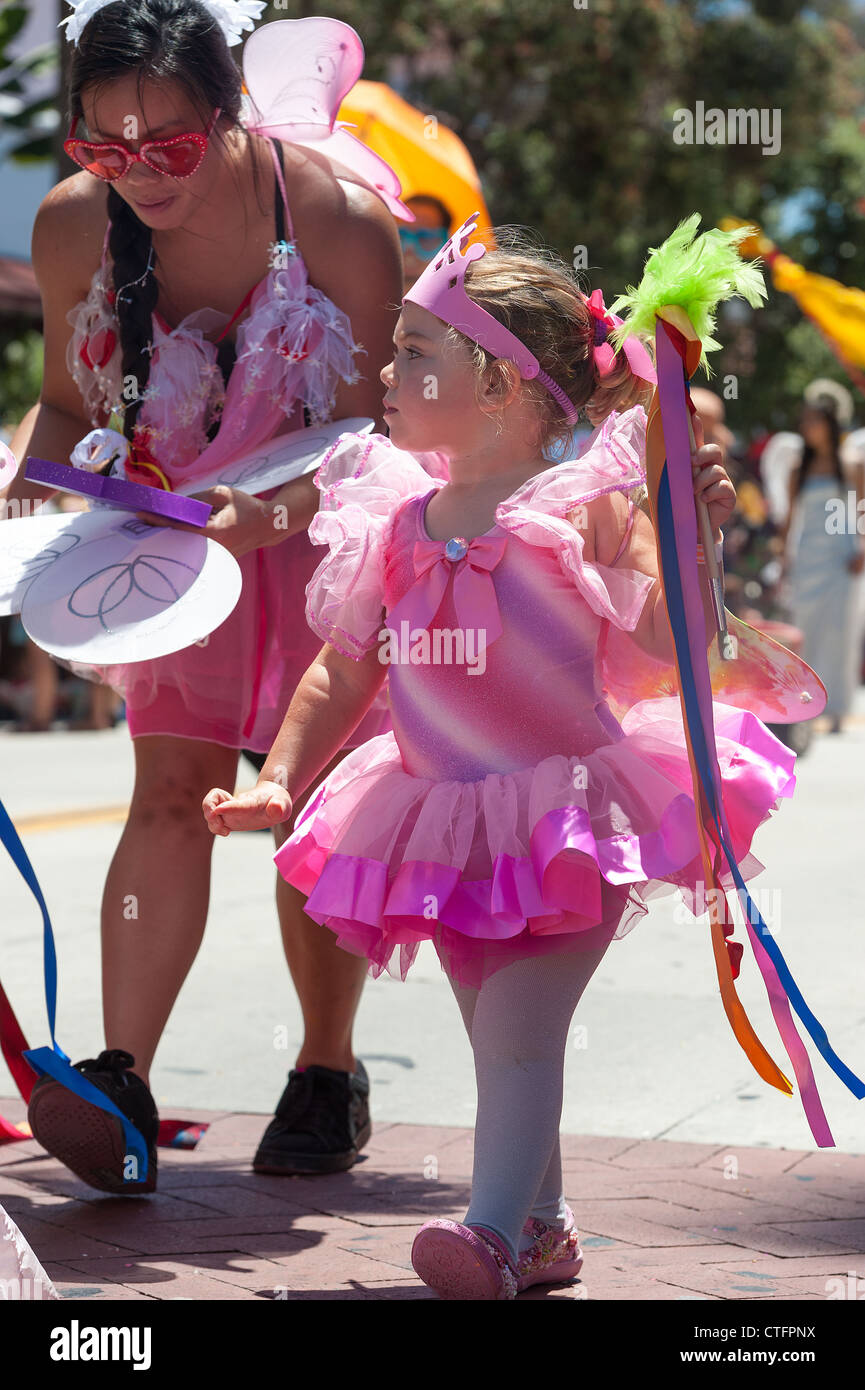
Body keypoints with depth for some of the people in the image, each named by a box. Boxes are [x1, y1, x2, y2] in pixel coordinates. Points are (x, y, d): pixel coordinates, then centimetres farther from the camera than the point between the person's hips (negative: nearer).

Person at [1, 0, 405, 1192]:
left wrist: (262, 514, -36)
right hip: (181, 540, 2)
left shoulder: (340, 220, -26)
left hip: (329, 526, -2)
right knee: (172, 790, -11)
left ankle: (329, 1073, 22)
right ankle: (122, 1078, -15)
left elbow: (372, 436, -20)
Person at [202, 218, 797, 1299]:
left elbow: (676, 638, -18)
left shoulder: (583, 507, -14)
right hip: (450, 821, 6)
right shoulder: (397, 522, 3)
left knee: (518, 1027, -13)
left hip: (568, 809, -6)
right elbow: (344, 671, 10)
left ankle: (493, 1233, -13)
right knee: (495, 1035, 14)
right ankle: (541, 1229, 28)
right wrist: (279, 781, 3)